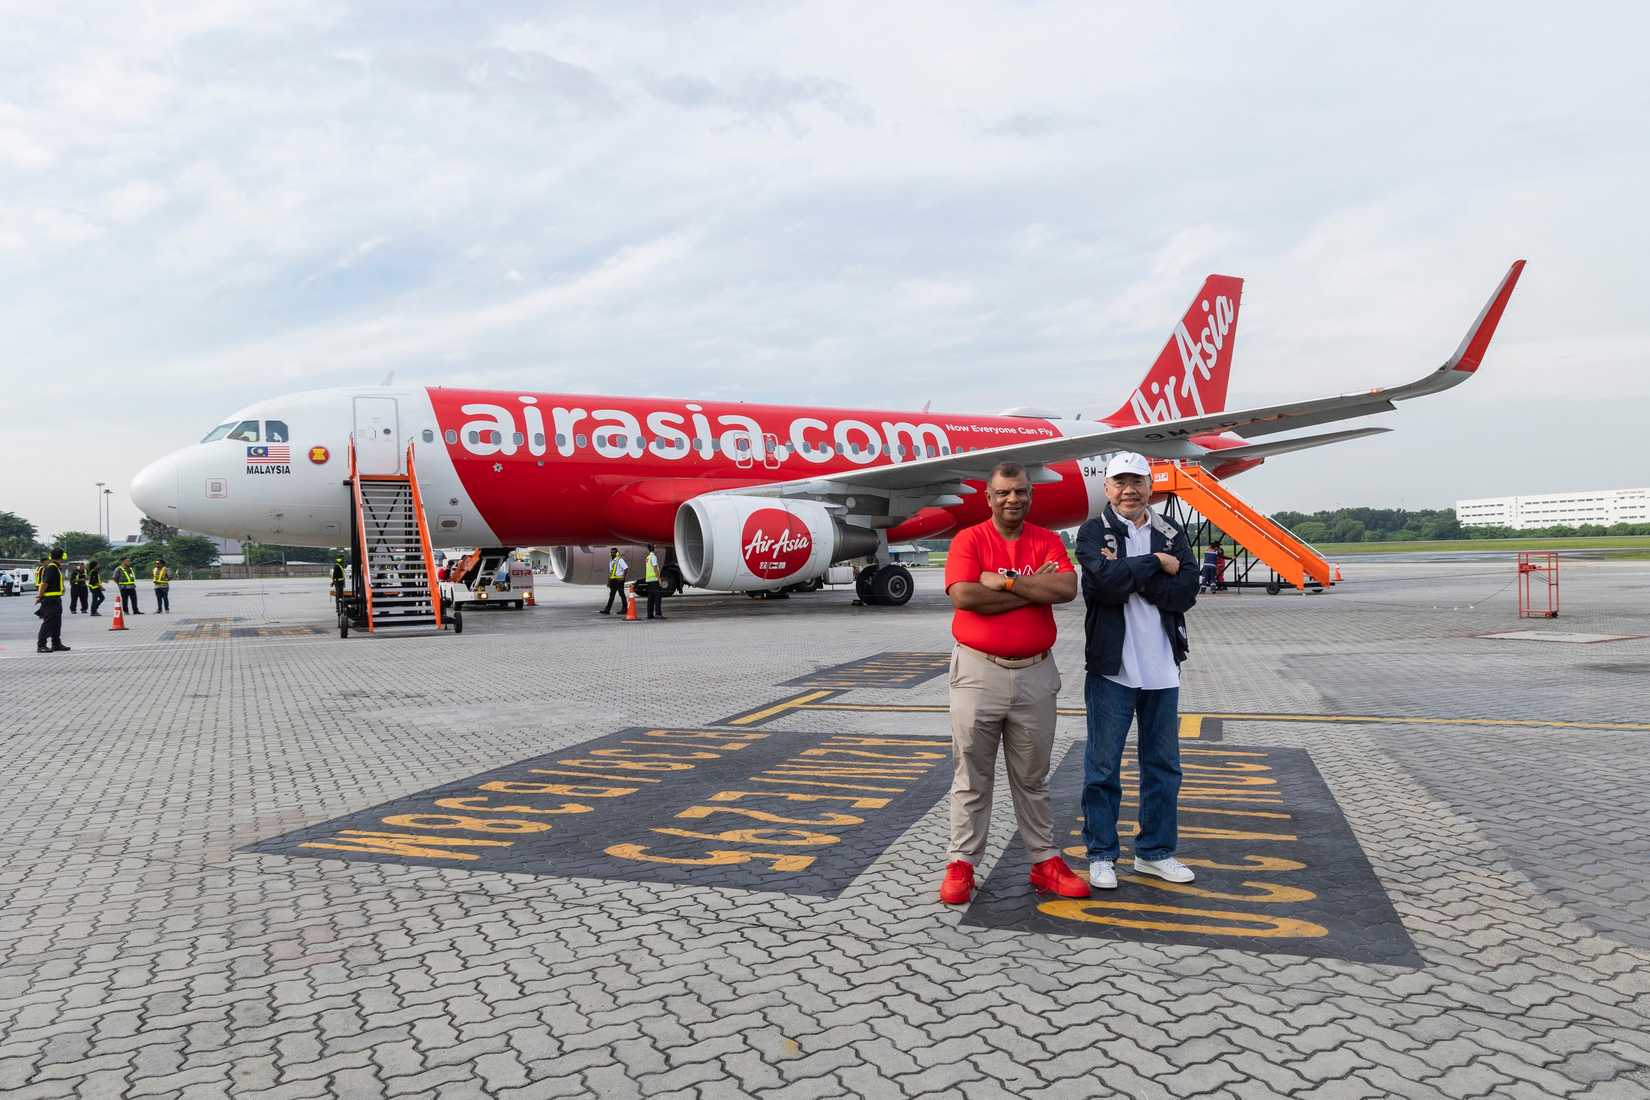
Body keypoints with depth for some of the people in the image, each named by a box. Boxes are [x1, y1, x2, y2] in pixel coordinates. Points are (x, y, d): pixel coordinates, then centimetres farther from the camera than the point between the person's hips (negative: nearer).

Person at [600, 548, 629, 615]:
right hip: (613, 580, 8)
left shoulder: (620, 560, -9)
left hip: (619, 580, -8)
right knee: (611, 595, 4)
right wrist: (608, 581, 18)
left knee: (621, 594, -1)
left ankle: (624, 609, 7)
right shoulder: (611, 561, 16)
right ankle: (607, 610, 1)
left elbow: (626, 568, -16)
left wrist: (623, 577, -20)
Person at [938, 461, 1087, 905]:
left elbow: (1067, 588, -13)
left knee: (1032, 778, 15)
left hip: (1035, 673, 3)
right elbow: (964, 596, -19)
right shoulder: (968, 540, -3)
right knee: (972, 777, 6)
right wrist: (1034, 589, -13)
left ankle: (1045, 861, 24)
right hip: (979, 672, -2)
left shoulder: (1048, 541, 5)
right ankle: (961, 863, 15)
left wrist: (1003, 581, -15)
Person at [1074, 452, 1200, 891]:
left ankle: (1155, 851, 27)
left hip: (1161, 668, 4)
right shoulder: (1093, 532, -2)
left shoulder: (1172, 536, 8)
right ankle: (1101, 854, 17)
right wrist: (1155, 563, -12)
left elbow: (1185, 593, -8)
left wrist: (1128, 573, -15)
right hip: (1111, 667, -4)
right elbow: (1106, 583, -20)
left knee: (1163, 765, 13)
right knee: (1103, 767, 3)